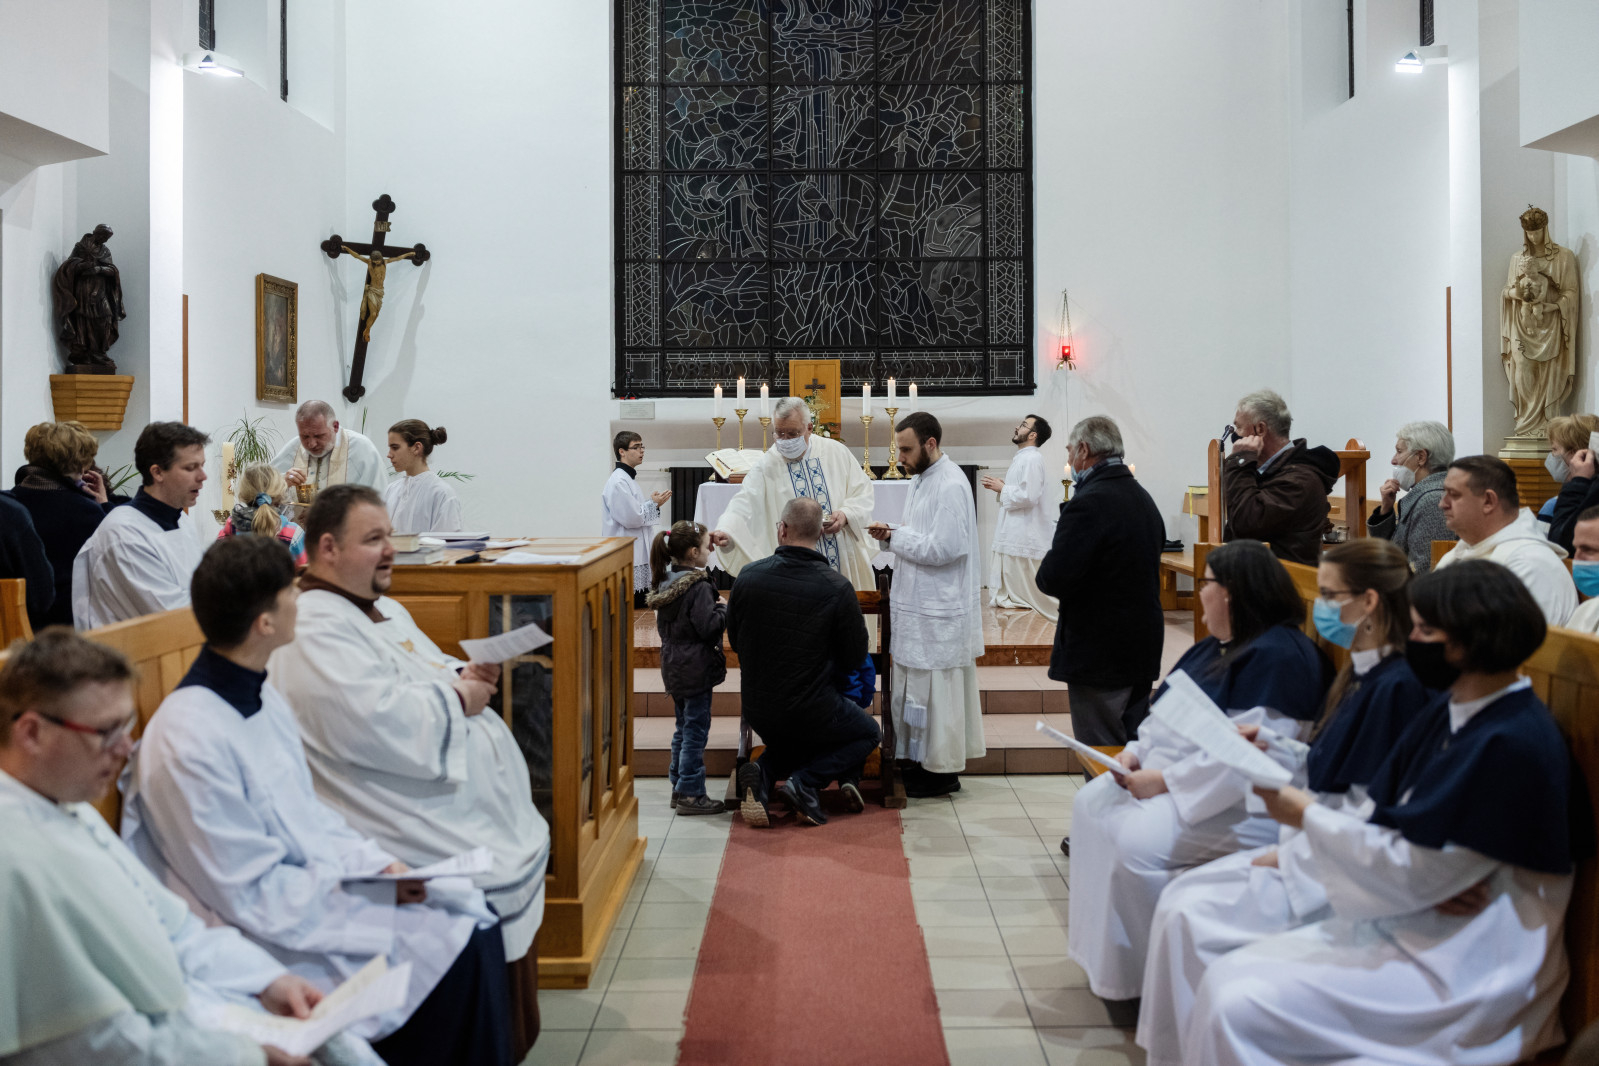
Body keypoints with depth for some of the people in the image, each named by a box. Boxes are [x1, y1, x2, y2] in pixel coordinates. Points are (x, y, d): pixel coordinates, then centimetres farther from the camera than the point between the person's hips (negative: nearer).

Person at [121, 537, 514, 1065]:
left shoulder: (261, 697, 5)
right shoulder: (191, 742, -24)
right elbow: (255, 899, -21)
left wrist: (378, 861, -1)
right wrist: (373, 885, -15)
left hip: (320, 879, 9)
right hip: (280, 933, -9)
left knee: (472, 908, -3)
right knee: (458, 949, -15)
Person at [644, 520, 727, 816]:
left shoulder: (666, 582, 7)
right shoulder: (698, 587, -20)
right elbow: (709, 627, -23)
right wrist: (723, 608, -7)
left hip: (674, 666, 9)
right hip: (696, 668, -9)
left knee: (683, 728, 18)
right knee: (696, 730, -2)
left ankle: (678, 787, 24)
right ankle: (690, 794, 1)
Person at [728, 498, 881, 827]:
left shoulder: (748, 576, -9)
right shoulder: (837, 587, -18)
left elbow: (735, 642, 5)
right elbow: (856, 654, -6)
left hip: (756, 711, 4)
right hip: (811, 710, -4)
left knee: (785, 743, 37)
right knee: (868, 733, 25)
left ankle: (763, 774, 0)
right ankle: (803, 782, -2)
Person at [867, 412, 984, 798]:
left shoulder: (951, 486, -18)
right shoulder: (920, 479, 13)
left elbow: (945, 547, -24)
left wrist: (895, 537, -15)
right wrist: (891, 535, 1)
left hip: (941, 610, -10)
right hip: (918, 604, 10)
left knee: (936, 687, -1)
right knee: (916, 684, 14)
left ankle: (943, 770, 9)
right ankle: (924, 761, 23)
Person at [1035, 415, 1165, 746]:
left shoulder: (1087, 504, -20)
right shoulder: (1143, 498, 10)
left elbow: (1055, 579, -24)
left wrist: (1043, 570, -1)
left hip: (1099, 654, -9)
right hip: (1144, 648, 9)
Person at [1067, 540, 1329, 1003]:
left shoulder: (1278, 657, -18)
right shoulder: (1219, 647, 16)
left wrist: (1165, 782, -23)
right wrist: (1137, 751, 1)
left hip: (1240, 806, -11)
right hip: (1173, 778, 11)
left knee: (1137, 841, -27)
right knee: (1091, 804, 4)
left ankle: (1136, 978, -9)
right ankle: (1100, 952, 8)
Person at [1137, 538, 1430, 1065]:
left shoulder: (1397, 686, -20)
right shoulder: (1363, 674, 11)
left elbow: (1368, 813, -21)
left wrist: (1290, 857, -14)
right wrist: (1272, 745, 7)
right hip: (1312, 845, 10)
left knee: (1194, 920, -16)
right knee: (1180, 897, -1)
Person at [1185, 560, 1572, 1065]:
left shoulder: (1513, 744, -20)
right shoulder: (1447, 712, 8)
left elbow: (1413, 875, -20)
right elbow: (1384, 818, 8)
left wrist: (1309, 815, -10)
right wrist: (1428, 882, -14)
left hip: (1467, 974, -8)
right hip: (1409, 925, 9)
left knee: (1242, 1007, -20)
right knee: (1226, 975, -7)